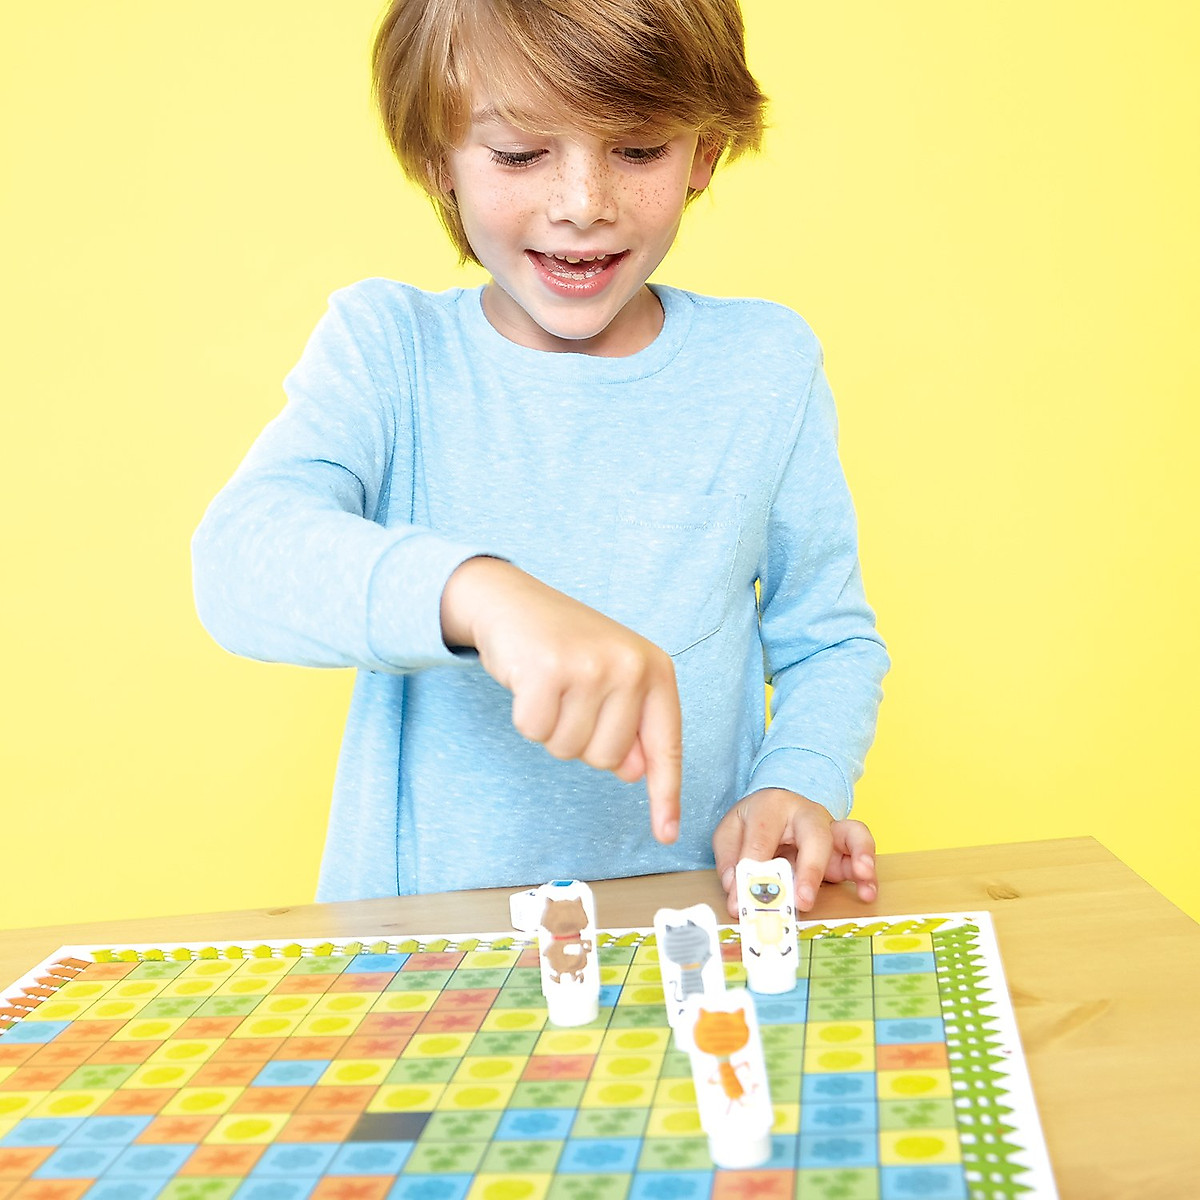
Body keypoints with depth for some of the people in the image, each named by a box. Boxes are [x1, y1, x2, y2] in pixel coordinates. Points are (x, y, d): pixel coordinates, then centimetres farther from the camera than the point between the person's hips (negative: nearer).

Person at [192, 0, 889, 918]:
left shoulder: (767, 365, 4)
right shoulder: (384, 346, -1)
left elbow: (830, 639, 10)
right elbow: (243, 557, -18)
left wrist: (799, 786, -11)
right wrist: (477, 590, -37)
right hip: (419, 930, -2)